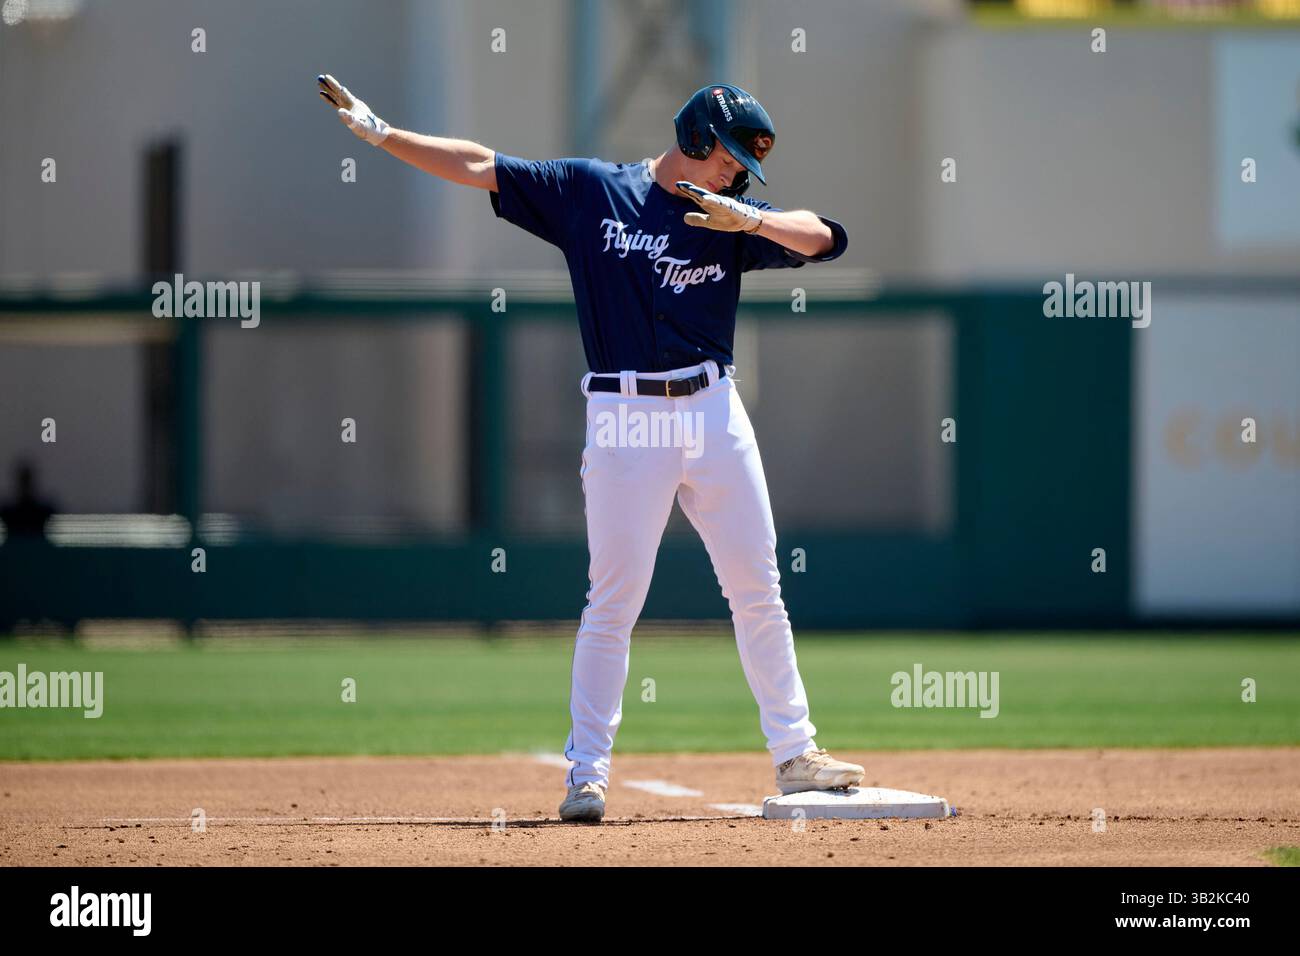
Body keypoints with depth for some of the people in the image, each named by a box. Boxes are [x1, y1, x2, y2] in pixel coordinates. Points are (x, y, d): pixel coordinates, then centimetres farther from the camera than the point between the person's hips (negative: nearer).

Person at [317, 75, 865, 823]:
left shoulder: (731, 222, 9)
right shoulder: (589, 191, 4)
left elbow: (821, 237, -5)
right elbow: (479, 167, 2)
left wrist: (749, 218, -22)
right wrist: (380, 132, -5)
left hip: (714, 412, 3)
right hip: (624, 418, -3)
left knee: (759, 593, 5)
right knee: (615, 600, -4)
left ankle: (794, 754, 14)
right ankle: (588, 772, 1)